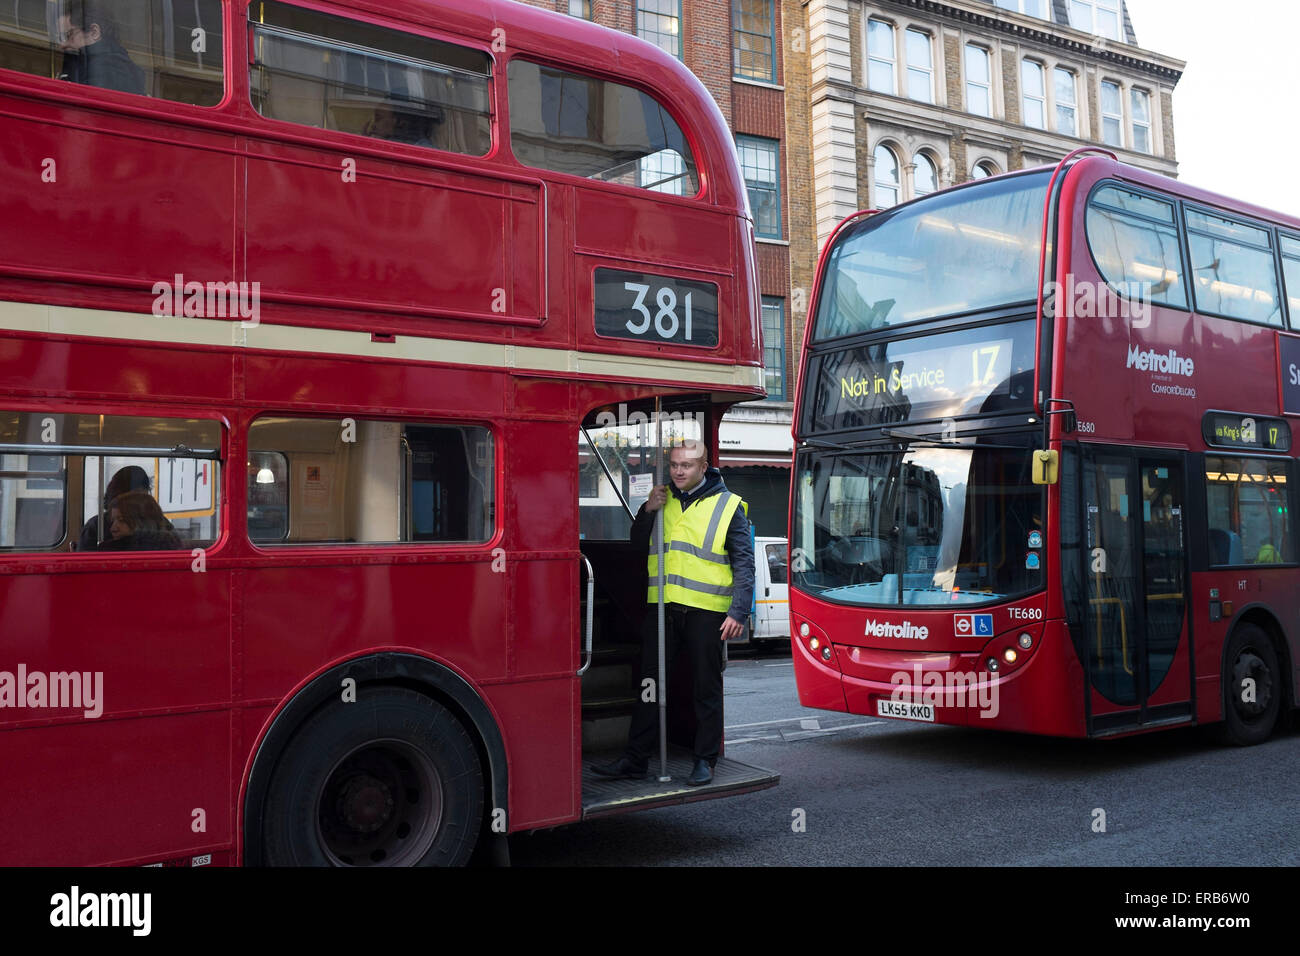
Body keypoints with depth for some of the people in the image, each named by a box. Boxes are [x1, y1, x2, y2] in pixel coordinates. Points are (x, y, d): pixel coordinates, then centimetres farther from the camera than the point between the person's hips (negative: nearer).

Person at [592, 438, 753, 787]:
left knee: (707, 687, 6)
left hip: (706, 611, -4)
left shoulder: (727, 506, -3)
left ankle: (705, 760, 18)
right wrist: (647, 511, -1)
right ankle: (635, 759, 17)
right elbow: (638, 543, 18)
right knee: (651, 683, 9)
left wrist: (739, 612, -14)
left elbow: (743, 563, -4)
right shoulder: (663, 499, 11)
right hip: (662, 606, 4)